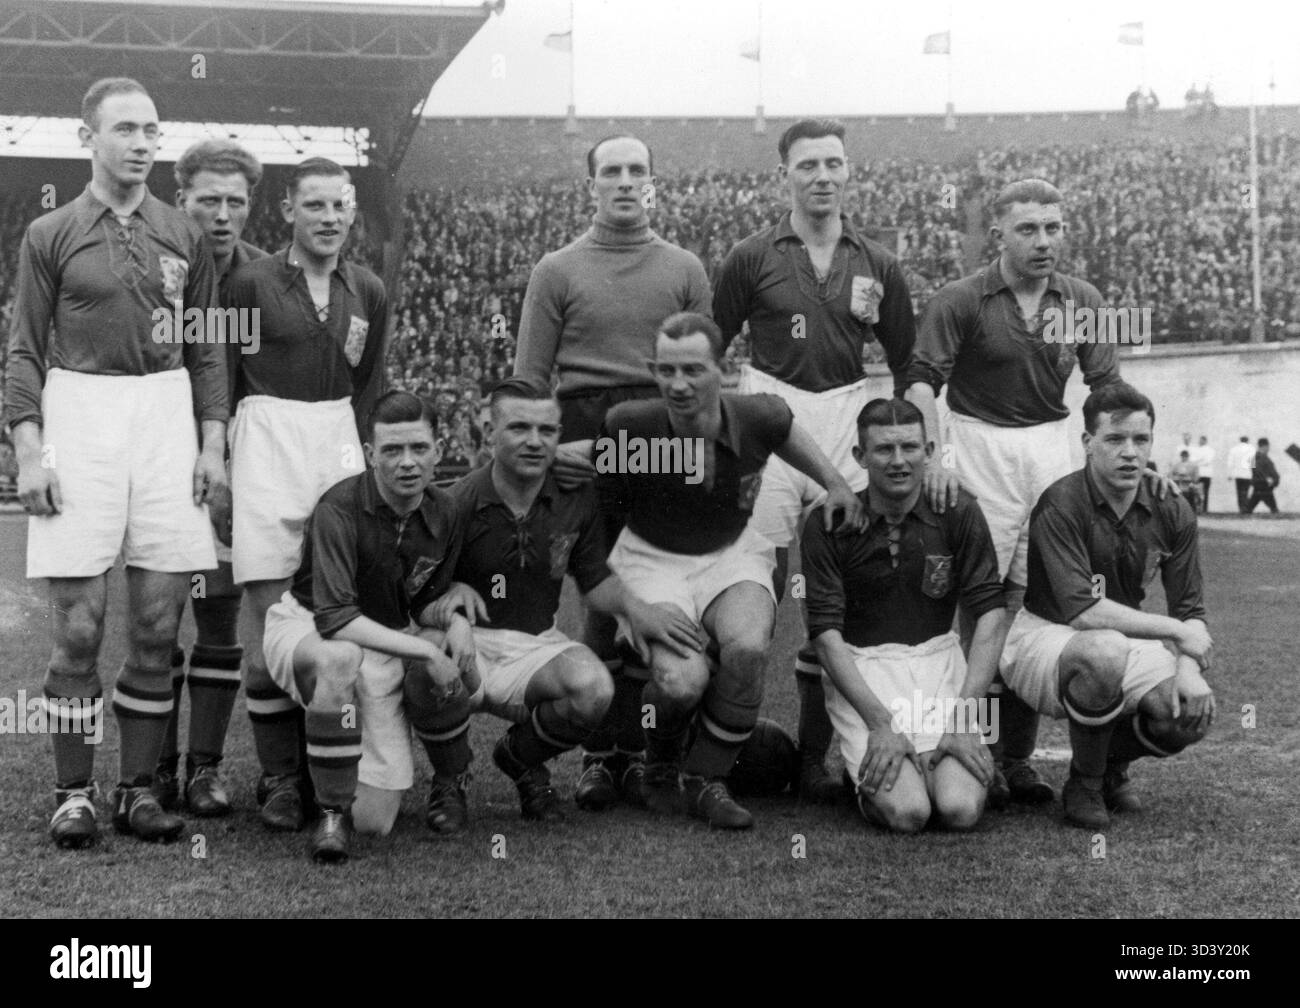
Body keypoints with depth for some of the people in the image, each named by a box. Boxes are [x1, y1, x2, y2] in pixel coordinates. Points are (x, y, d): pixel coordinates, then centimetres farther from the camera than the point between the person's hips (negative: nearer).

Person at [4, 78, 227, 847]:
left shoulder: (184, 235, 9)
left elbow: (208, 349, 11)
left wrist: (212, 444, 2)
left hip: (168, 418, 2)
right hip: (79, 416, -2)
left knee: (158, 623, 3)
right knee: (79, 625, -1)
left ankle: (140, 788, 12)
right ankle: (75, 792, 8)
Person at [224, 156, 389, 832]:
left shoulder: (367, 293, 11)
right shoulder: (252, 282, -2)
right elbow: (222, 376, 4)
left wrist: (351, 446, 9)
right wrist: (220, 453, 0)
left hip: (339, 442, 4)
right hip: (267, 443, -4)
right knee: (274, 622, -4)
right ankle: (280, 778, 4)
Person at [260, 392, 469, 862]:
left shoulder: (443, 515, -3)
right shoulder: (340, 508, -22)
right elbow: (335, 619, -30)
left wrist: (453, 620, -11)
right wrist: (424, 651, -30)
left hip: (383, 652, 4)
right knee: (339, 657, -43)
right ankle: (331, 814, -26)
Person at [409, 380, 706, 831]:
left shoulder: (576, 497, 0)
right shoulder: (458, 504, -11)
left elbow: (595, 581, 11)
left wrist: (632, 606, -9)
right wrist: (453, 589, -27)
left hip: (537, 644, 3)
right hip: (469, 641, -3)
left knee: (593, 688, -29)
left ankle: (520, 759, 9)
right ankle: (450, 781, -3)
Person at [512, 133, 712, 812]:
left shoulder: (685, 271, 15)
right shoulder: (557, 271, 10)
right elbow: (528, 376, 7)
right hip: (584, 435, -1)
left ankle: (641, 751, 7)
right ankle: (600, 753, 3)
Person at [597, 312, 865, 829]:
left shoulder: (758, 418, -14)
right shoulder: (628, 427, -21)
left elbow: (791, 436, 11)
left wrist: (837, 486, 1)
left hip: (732, 554, 2)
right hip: (652, 558, -2)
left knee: (747, 648, -30)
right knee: (681, 678, -28)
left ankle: (705, 780, -6)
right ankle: (660, 768, 8)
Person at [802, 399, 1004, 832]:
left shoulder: (959, 513, -3)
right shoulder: (828, 524, -7)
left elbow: (989, 615, -7)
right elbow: (826, 632, -11)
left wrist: (964, 717, -18)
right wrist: (880, 723, -21)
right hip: (860, 670, -2)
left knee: (962, 809, -19)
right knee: (906, 811, -21)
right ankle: (867, 772, 13)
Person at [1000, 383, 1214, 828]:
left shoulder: (1171, 512, -2)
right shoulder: (1061, 505, -20)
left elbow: (1190, 610, 2)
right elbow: (1081, 610, -28)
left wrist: (1188, 667, -19)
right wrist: (1175, 631, -22)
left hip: (1127, 643, 6)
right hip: (1043, 635, -5)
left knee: (1193, 712, -21)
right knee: (1105, 652, -39)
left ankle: (1113, 762, 15)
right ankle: (1083, 786, -13)